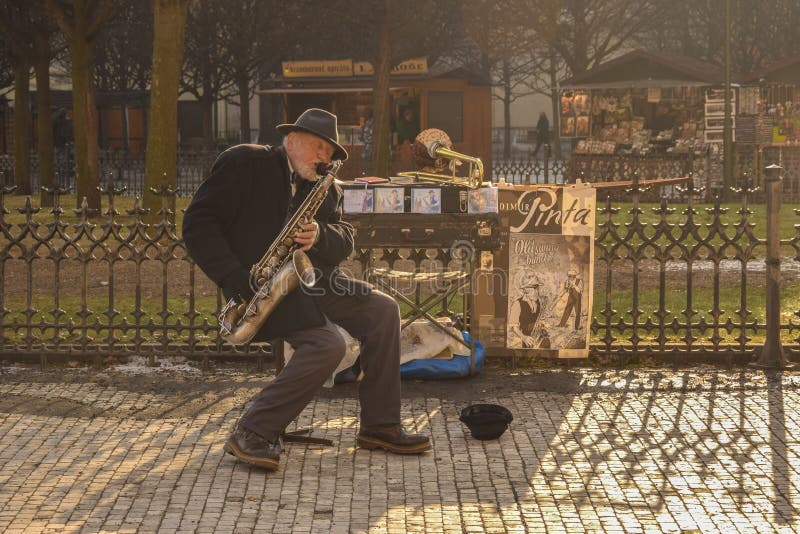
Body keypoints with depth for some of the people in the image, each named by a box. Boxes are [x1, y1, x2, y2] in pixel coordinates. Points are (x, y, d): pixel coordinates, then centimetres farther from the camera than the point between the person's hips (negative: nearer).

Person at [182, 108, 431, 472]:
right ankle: (251, 434, -17)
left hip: (312, 279, 7)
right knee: (328, 344, -25)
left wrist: (320, 236, -20)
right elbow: (197, 223, -9)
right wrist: (235, 279, -20)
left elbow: (344, 240, 6)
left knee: (383, 310, -3)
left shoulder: (326, 188, 17)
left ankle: (379, 427, 3)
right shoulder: (244, 163, -3)